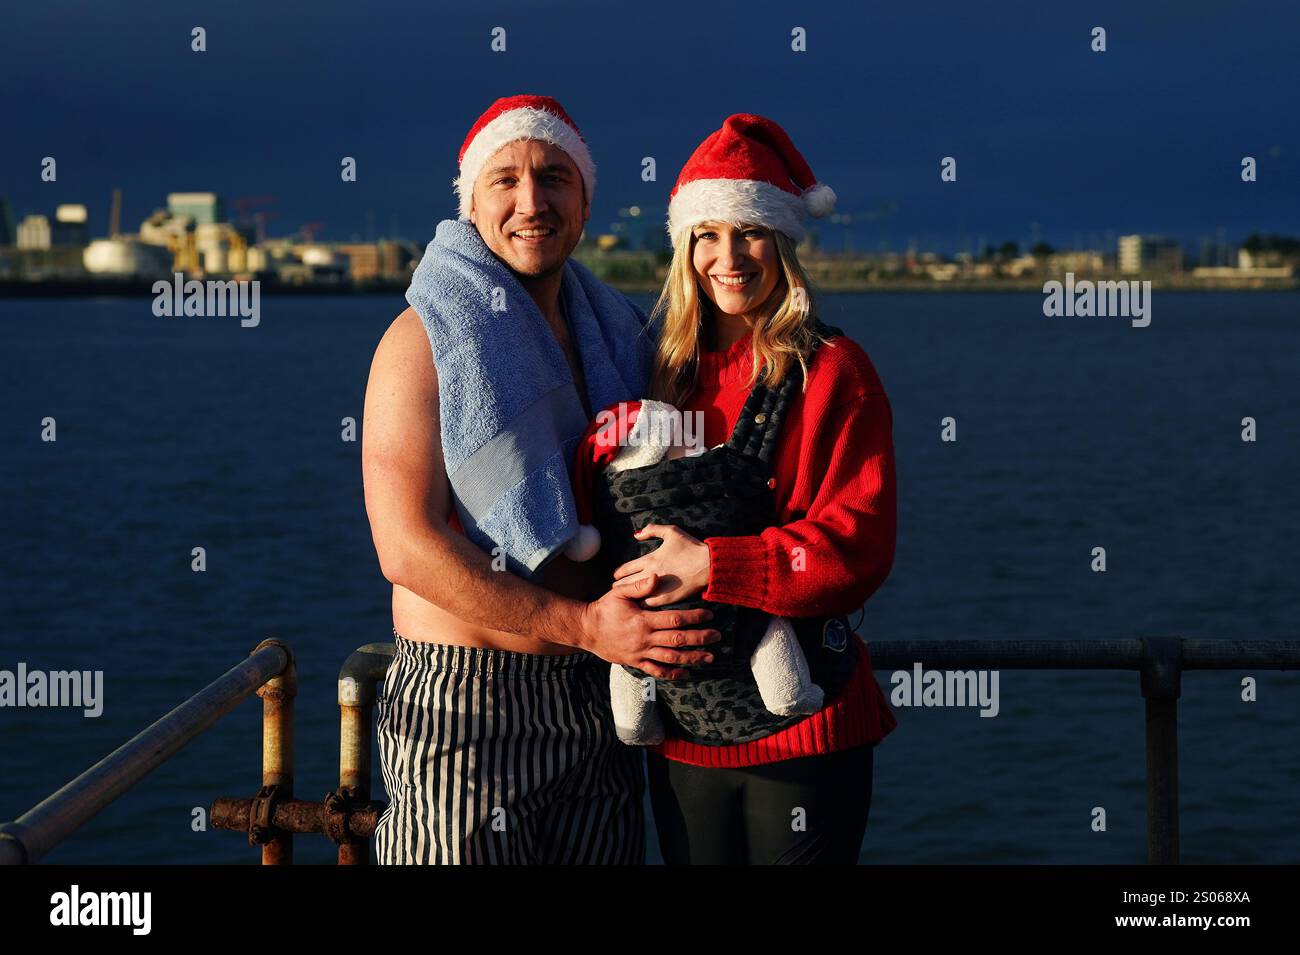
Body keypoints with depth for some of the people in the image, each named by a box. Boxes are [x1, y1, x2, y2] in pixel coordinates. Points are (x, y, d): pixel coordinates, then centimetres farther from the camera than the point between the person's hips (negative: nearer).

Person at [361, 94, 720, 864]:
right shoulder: (423, 340, -7)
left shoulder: (614, 333, 13)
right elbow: (408, 549, -15)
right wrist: (584, 626, -18)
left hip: (599, 707, 6)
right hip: (467, 706, -6)